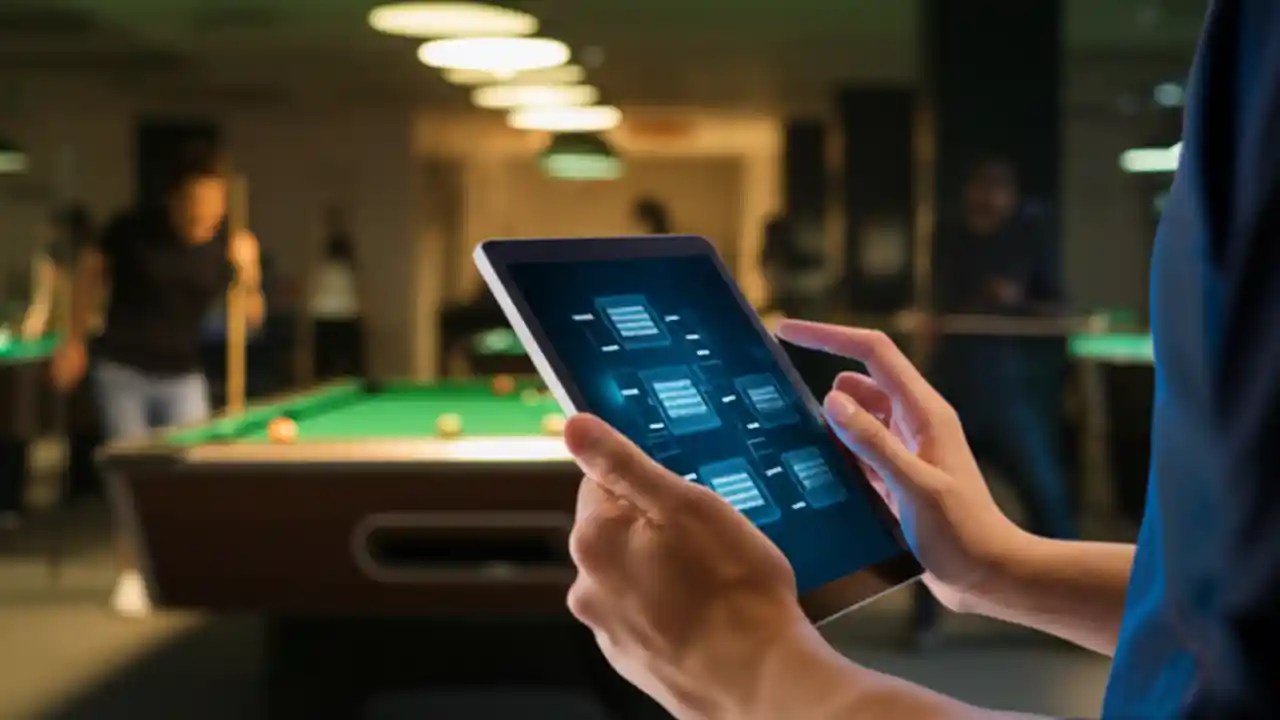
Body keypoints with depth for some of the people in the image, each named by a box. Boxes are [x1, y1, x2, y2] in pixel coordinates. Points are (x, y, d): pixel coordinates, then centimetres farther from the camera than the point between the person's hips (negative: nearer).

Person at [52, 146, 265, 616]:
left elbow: (252, 319, 0)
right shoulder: (133, 228, -14)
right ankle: (133, 573, 15)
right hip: (121, 371, -2)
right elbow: (91, 269, 4)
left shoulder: (227, 244, -8)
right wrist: (74, 340, 4)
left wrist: (248, 275, -20)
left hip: (183, 376, 2)